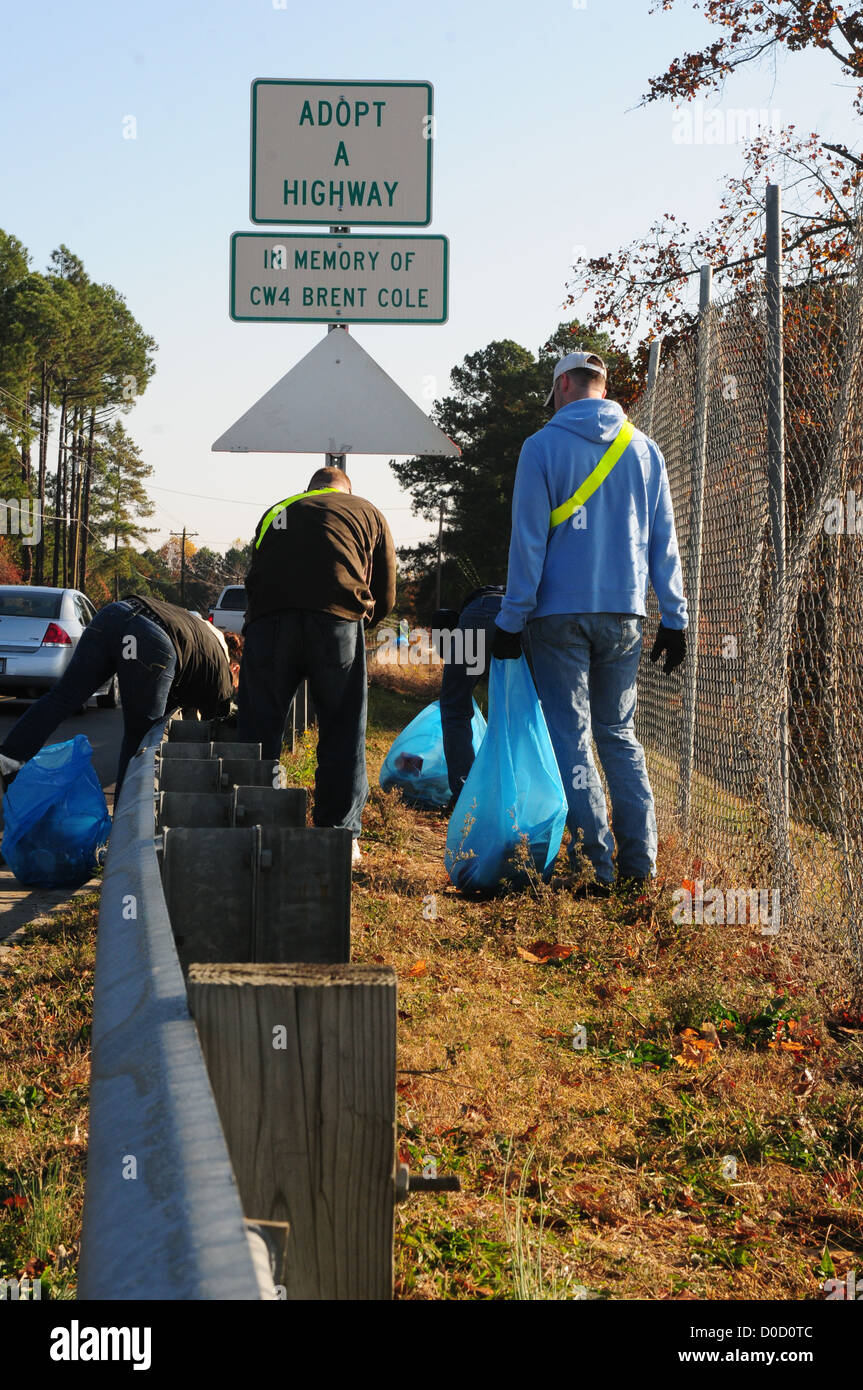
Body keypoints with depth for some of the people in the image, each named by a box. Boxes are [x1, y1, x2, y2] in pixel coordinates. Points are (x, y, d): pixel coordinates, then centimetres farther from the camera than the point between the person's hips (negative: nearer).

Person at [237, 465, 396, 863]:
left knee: (257, 727, 11)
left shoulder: (275, 513, 32)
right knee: (342, 731, 8)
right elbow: (385, 598, 24)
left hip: (267, 619, 2)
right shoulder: (367, 513, 26)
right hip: (337, 617, -2)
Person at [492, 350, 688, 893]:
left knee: (570, 738, 1)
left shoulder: (543, 446, -3)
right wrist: (674, 619, 11)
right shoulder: (644, 448, 8)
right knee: (619, 735, 12)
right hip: (624, 612, 4)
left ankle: (595, 865, -3)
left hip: (561, 612, -4)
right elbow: (664, 540, 8)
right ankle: (639, 861, 7)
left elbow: (529, 539, -7)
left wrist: (512, 620, -4)